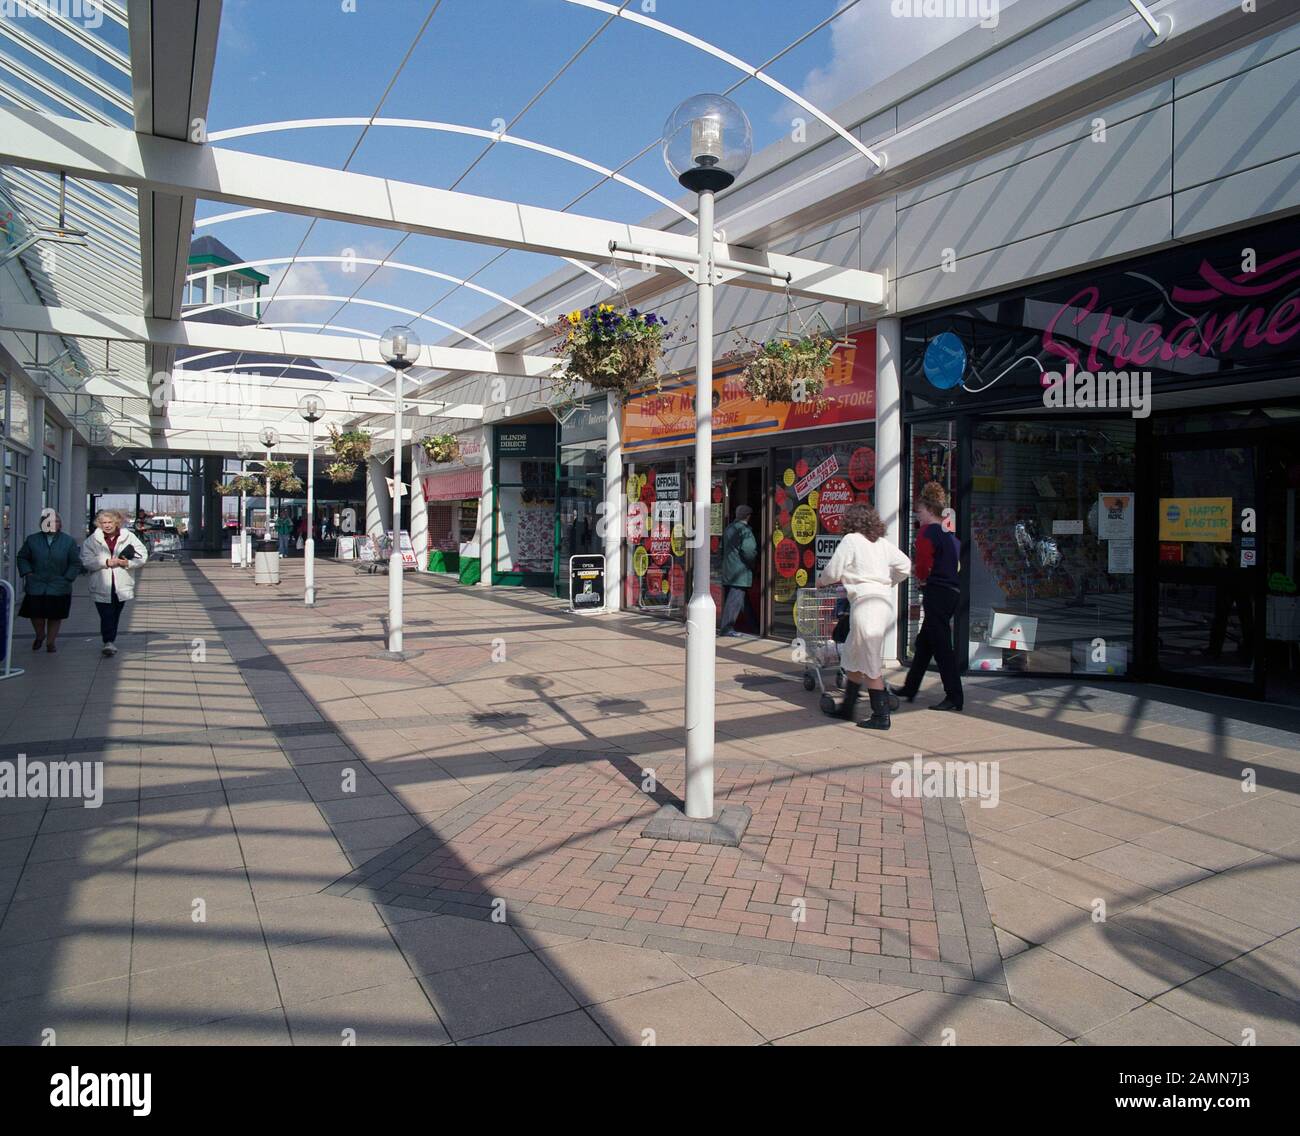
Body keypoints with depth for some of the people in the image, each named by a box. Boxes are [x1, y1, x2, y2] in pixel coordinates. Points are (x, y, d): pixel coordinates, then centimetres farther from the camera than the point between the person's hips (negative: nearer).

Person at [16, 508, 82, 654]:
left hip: (59, 588, -1)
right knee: (36, 614, 3)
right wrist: (27, 572, -1)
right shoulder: (32, 540, 4)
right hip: (36, 586, 1)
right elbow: (22, 558, 13)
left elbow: (75, 563, 3)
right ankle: (40, 636, 31)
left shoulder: (69, 541, 0)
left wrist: (67, 578, -6)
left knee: (55, 616, 4)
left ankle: (51, 641, 20)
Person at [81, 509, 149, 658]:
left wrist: (128, 563, -16)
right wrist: (106, 562, -18)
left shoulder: (129, 537, 2)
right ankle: (109, 643, -14)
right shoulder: (92, 540, 1)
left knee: (115, 615, 15)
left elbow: (142, 556, 1)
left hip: (121, 585, 2)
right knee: (106, 616, -10)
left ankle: (111, 641, 30)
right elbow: (86, 561, -7)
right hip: (101, 586, -2)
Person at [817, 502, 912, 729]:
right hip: (885, 601, 8)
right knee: (853, 658, 17)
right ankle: (847, 707, 25)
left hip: (866, 603, -8)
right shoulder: (883, 542, 15)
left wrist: (821, 581, 18)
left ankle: (881, 717, 3)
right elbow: (905, 566, 17)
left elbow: (833, 572, -2)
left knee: (870, 666, 0)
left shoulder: (850, 540, -3)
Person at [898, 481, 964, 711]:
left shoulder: (927, 531, -11)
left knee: (941, 646, -4)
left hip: (936, 593, -9)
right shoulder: (950, 534, 15)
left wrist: (922, 579, 6)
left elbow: (923, 566, -15)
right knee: (924, 642, 17)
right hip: (952, 591, 9)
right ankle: (910, 688, 26)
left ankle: (954, 697, -1)